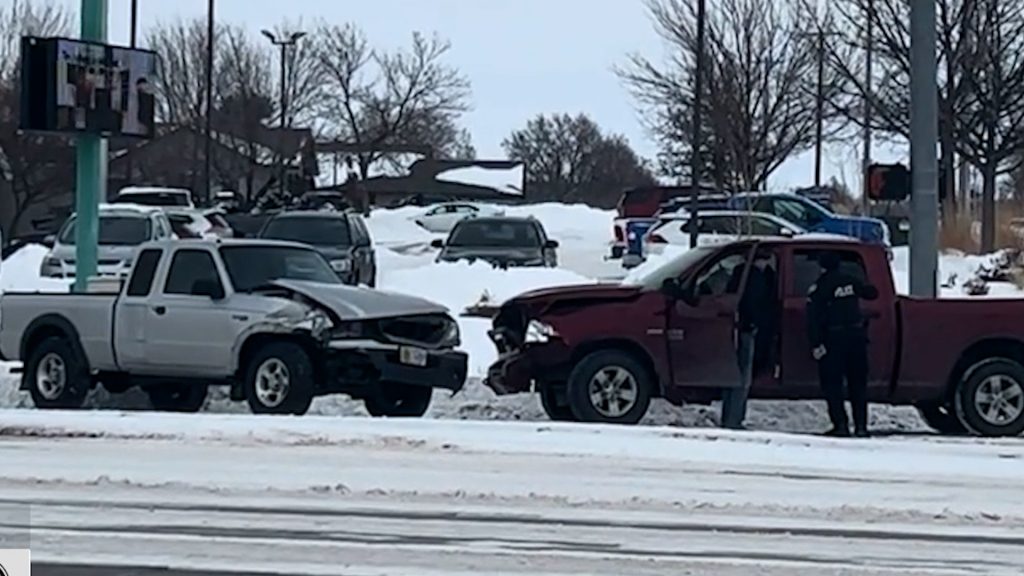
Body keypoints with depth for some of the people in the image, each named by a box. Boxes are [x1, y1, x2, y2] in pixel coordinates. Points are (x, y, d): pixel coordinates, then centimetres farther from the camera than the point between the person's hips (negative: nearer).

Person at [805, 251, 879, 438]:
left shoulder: (819, 288, -6)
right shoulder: (851, 281, 7)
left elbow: (813, 319, -14)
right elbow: (871, 293, 22)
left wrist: (816, 344, -16)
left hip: (834, 339, -5)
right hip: (857, 336, 5)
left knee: (832, 384, 1)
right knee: (858, 384, 11)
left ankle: (840, 425, -7)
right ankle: (861, 426, 8)